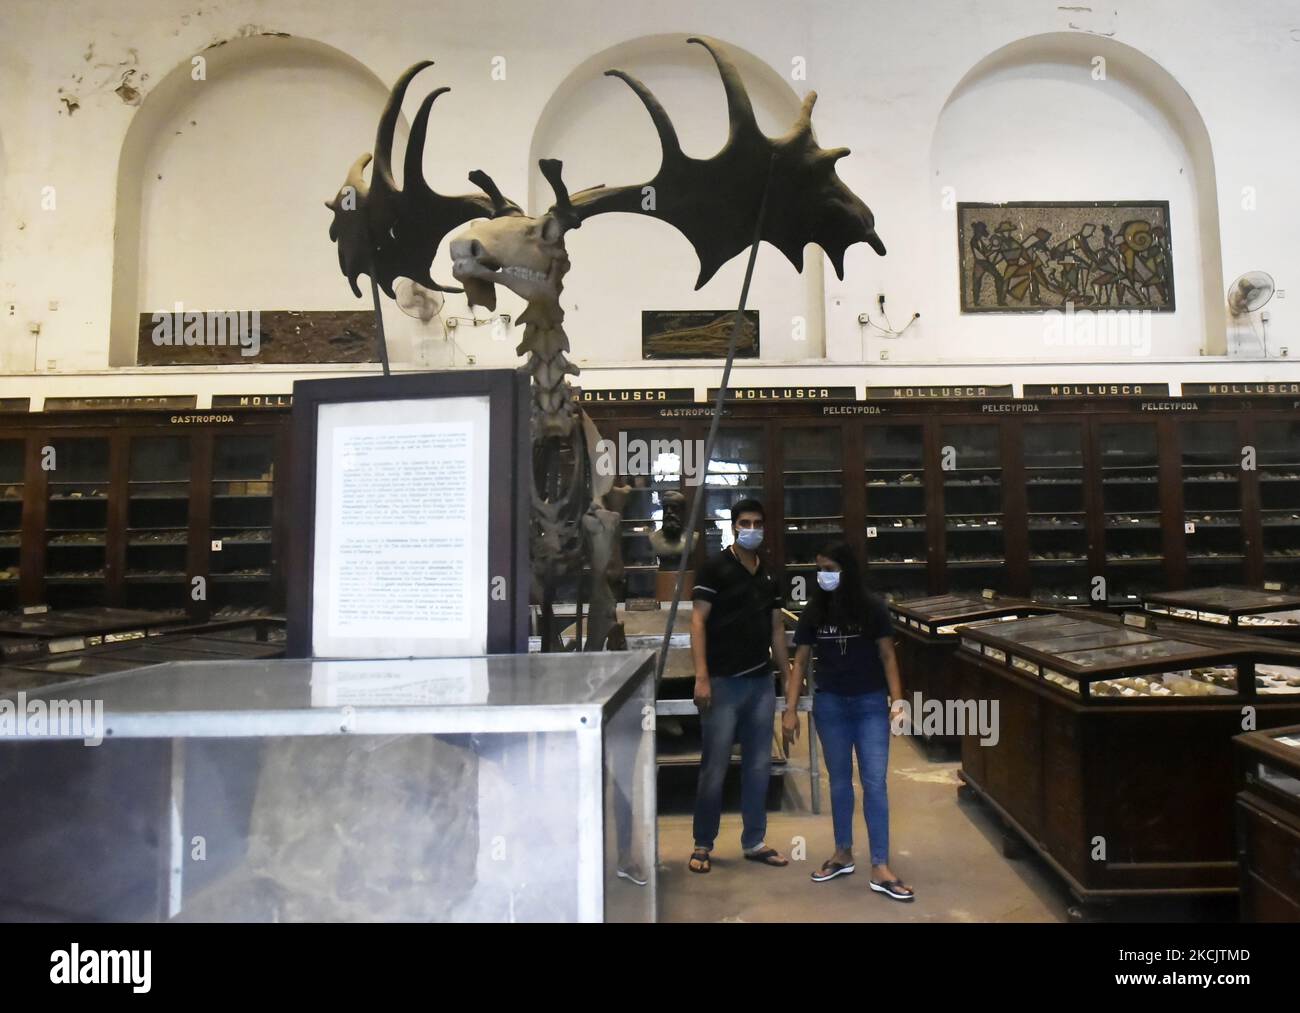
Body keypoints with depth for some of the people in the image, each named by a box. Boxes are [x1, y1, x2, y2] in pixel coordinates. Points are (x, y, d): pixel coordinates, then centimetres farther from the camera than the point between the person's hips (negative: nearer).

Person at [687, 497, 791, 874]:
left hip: (761, 682, 6)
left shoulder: (768, 576, 13)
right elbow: (698, 621, -11)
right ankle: (703, 844, 17)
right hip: (723, 682, -6)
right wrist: (701, 677, -18)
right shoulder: (715, 568, -6)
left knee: (759, 766, 11)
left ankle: (754, 842, 25)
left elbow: (776, 629, 17)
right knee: (714, 768, 2)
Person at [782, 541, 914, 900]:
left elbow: (887, 656, -3)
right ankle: (843, 854, 28)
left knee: (875, 782, -2)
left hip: (870, 703, -2)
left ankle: (880, 869, 4)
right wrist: (790, 710, -6)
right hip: (830, 704, 2)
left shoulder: (872, 607, -8)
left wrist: (897, 700, -12)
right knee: (840, 780, 13)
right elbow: (800, 662, 0)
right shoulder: (813, 611, -3)